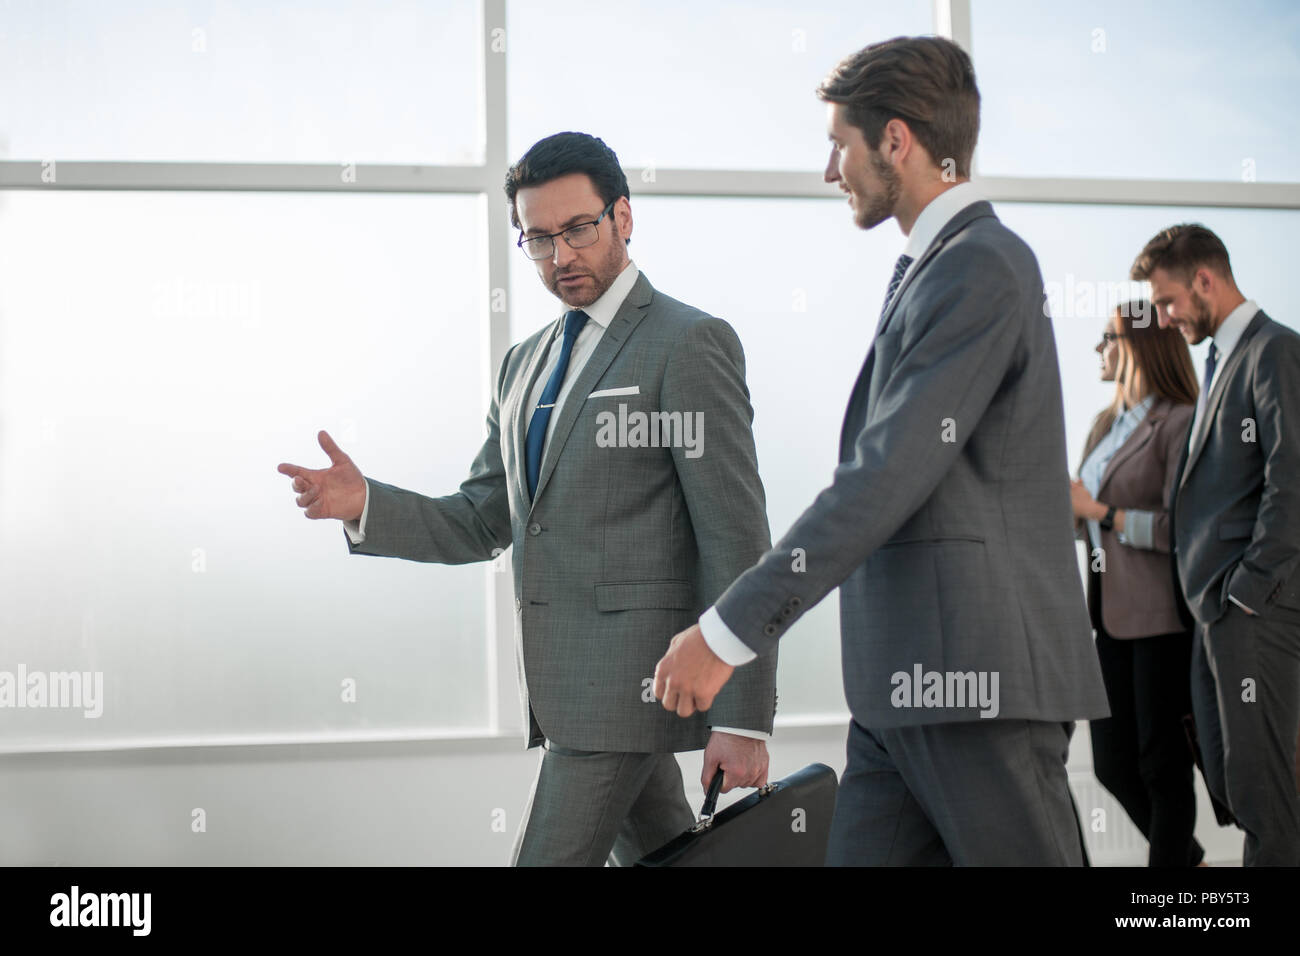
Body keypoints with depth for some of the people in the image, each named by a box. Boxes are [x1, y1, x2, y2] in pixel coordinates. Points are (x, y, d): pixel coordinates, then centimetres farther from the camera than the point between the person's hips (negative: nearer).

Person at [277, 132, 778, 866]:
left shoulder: (691, 344, -9)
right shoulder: (527, 363, 16)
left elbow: (738, 538, -14)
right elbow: (481, 525, 15)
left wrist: (742, 717, -18)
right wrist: (363, 504, -5)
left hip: (629, 672, -8)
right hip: (566, 676, 8)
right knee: (654, 854, 17)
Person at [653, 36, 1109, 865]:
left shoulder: (982, 268, -12)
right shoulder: (933, 270, 19)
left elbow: (888, 477, -19)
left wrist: (729, 633, -19)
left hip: (977, 677, -9)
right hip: (901, 684, 9)